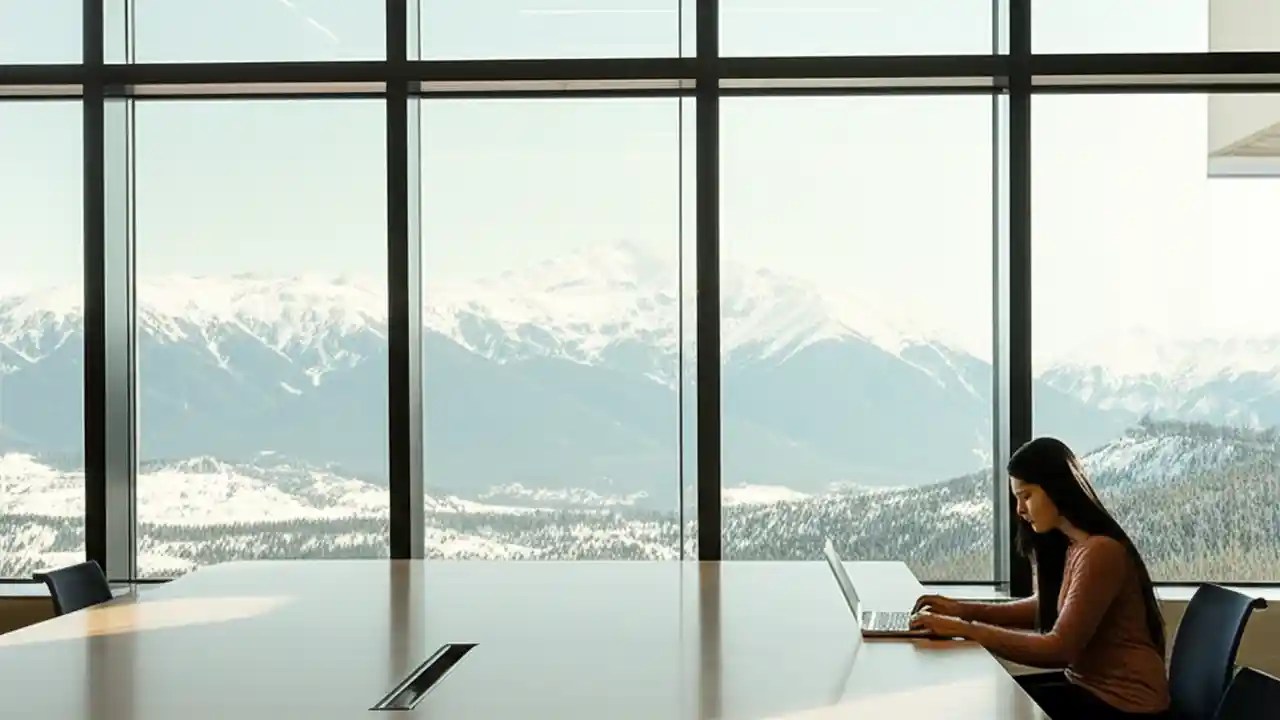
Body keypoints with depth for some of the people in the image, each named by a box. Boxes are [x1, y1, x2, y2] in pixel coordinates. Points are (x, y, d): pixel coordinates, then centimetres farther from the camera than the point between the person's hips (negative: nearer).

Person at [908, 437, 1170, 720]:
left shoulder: (1100, 552, -24)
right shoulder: (1070, 545, 6)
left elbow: (1059, 648, -25)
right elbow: (1045, 607, 20)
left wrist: (966, 629, -22)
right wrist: (964, 610, 8)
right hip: (1090, 683, 8)